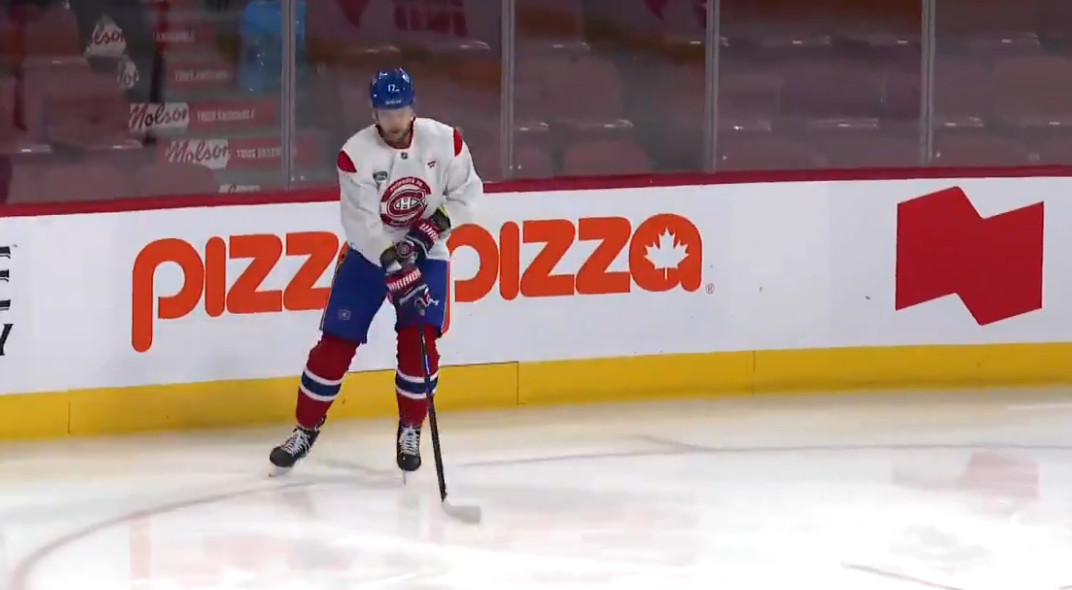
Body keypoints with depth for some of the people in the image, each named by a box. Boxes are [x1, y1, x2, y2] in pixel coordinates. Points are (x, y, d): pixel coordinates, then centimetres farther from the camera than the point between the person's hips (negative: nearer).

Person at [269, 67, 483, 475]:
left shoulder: (443, 141, -14)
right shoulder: (356, 154, -21)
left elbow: (467, 191, -1)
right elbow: (363, 225, -25)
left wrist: (435, 225, -17)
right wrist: (397, 272, -33)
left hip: (424, 253, 1)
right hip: (368, 254, -1)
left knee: (419, 340, -13)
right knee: (336, 342, -3)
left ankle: (410, 430, 6)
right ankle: (306, 430, 12)